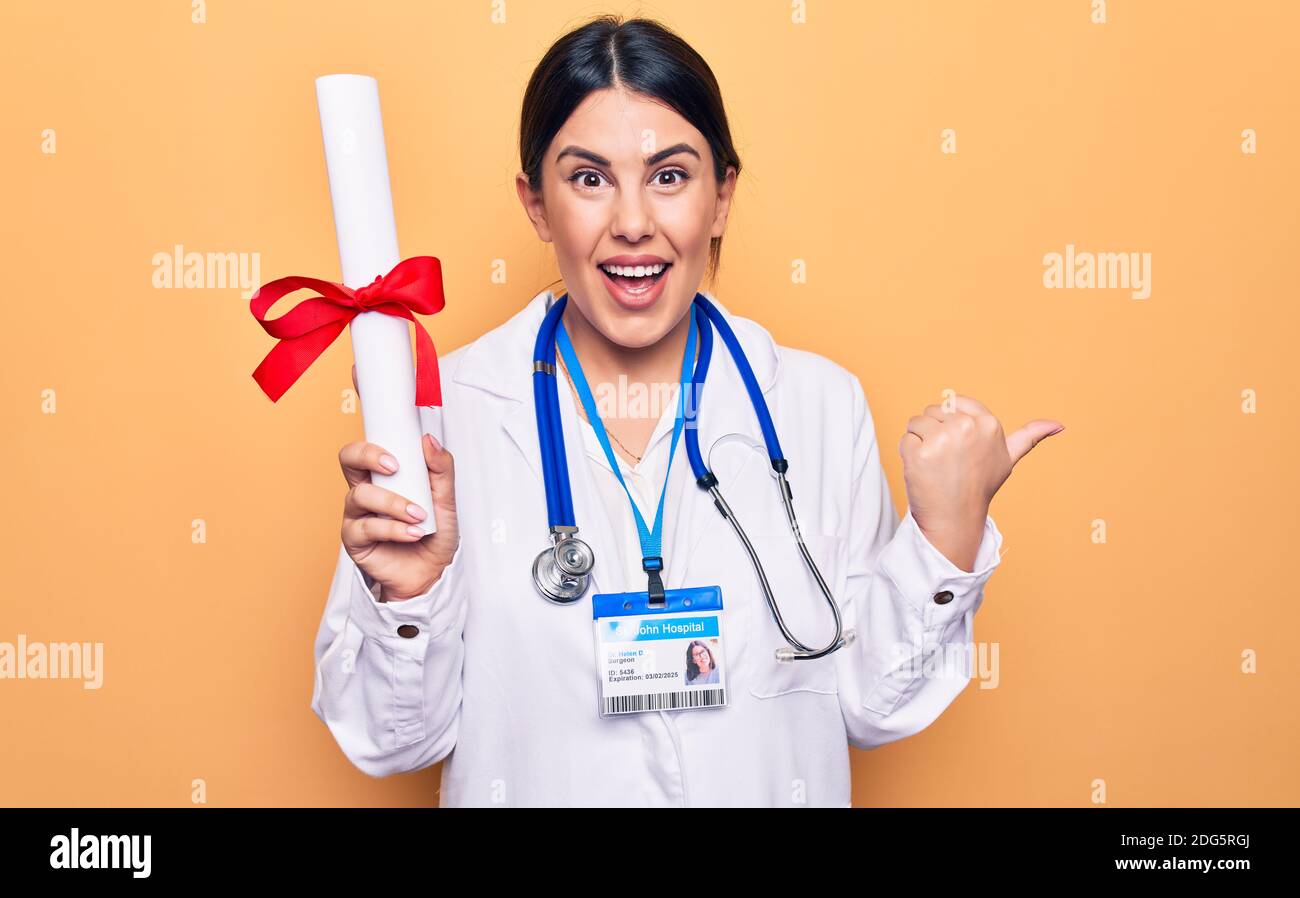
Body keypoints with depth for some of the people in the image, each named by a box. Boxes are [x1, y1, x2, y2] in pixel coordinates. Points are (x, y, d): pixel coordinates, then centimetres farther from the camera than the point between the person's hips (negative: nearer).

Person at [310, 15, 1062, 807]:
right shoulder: (443, 412, -15)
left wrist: (948, 539, -17)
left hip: (775, 786, 2)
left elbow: (865, 706, -5)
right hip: (528, 784, -1)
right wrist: (409, 594, -27)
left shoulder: (823, 405, -10)